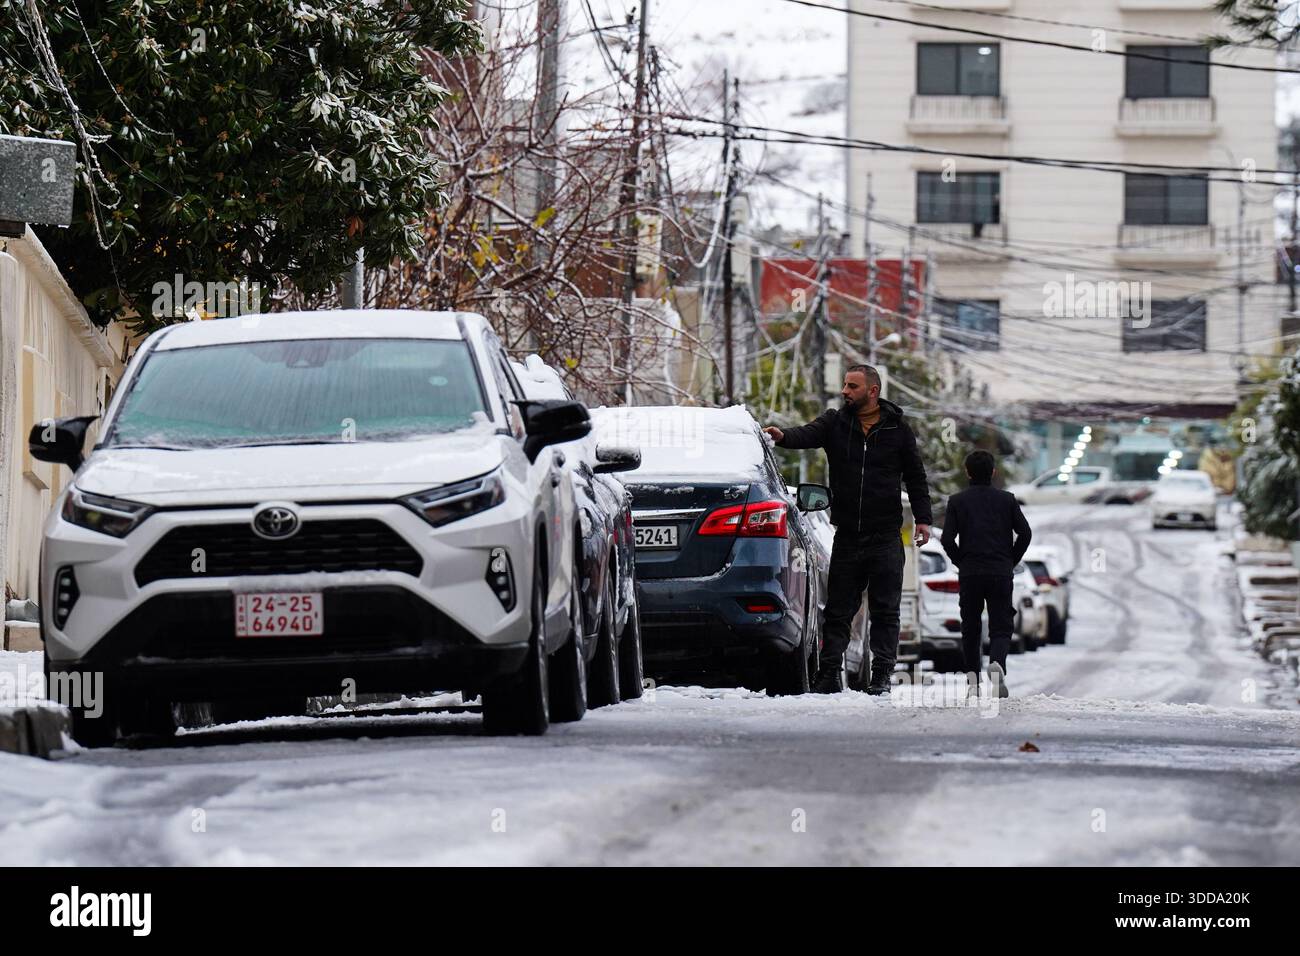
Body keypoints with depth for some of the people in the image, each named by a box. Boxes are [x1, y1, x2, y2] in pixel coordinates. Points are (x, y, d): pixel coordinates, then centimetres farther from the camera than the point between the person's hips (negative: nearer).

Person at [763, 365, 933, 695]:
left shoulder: (898, 429, 5)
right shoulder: (835, 423, 5)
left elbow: (915, 477, 11)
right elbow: (807, 435, -14)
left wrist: (922, 517, 3)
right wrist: (783, 436, -36)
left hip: (886, 537, -1)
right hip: (847, 537, 1)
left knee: (884, 611, 0)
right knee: (837, 610, 2)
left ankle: (881, 674, 4)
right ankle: (829, 675, 5)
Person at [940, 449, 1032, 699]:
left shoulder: (957, 501, 4)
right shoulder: (1007, 499, 6)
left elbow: (947, 539, -5)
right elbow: (1025, 533, 1)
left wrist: (960, 562, 9)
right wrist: (1011, 561, 11)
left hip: (969, 575, 0)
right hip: (1001, 573, 0)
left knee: (970, 629, 11)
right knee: (1000, 628, 2)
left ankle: (973, 680, 4)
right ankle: (997, 663, -28)